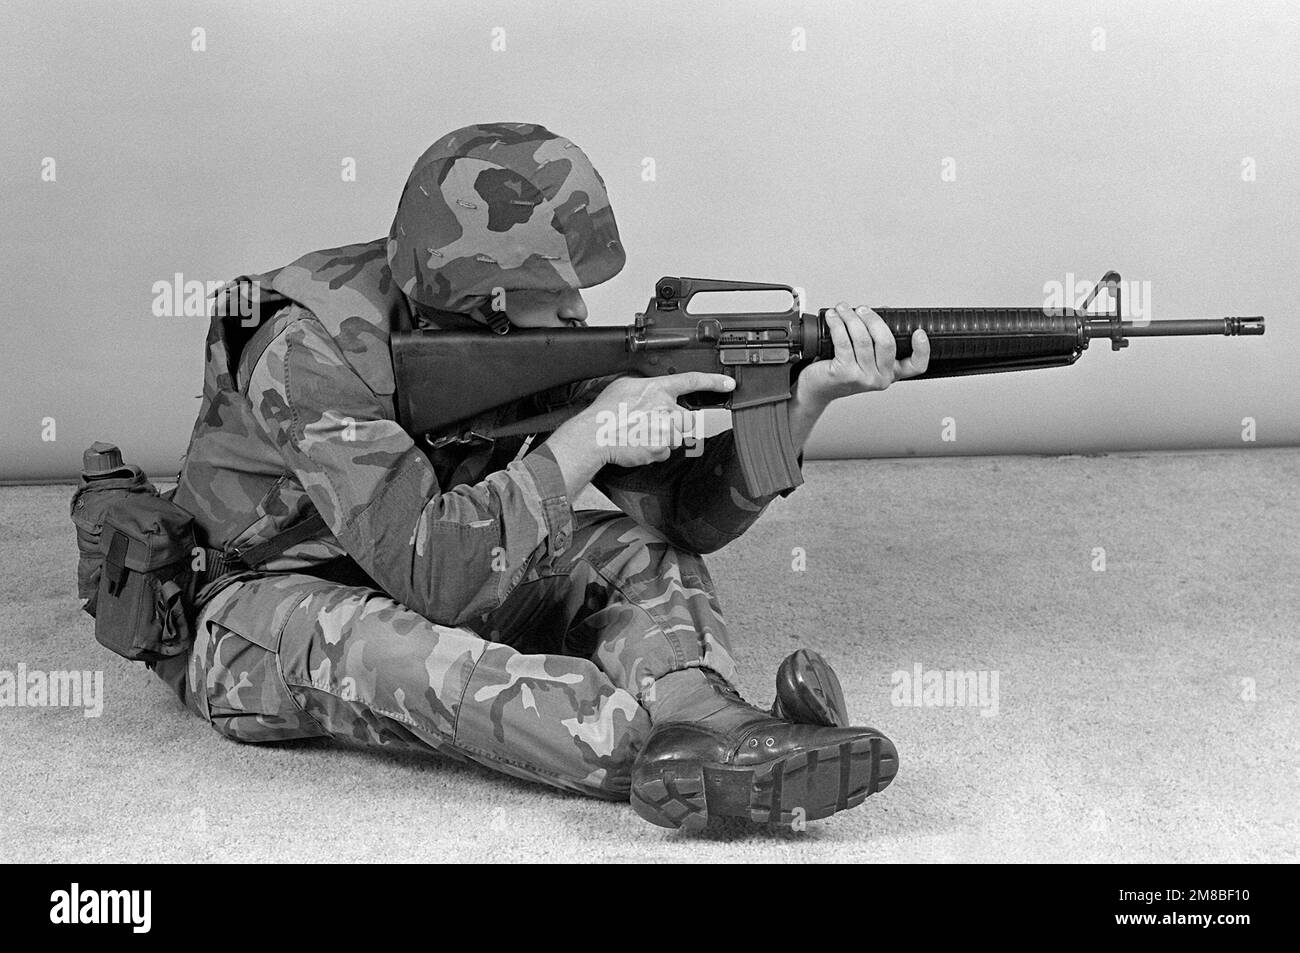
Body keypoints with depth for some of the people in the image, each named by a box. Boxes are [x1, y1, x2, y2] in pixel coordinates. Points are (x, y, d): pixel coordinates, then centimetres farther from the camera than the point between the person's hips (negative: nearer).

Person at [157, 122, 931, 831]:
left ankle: (701, 722, -40)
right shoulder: (314, 345, -29)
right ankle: (705, 766, -50)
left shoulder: (540, 339, -11)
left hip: (421, 589, 6)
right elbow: (431, 572, -36)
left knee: (643, 552, -11)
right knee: (384, 647, -39)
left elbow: (687, 512, -13)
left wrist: (808, 394, -27)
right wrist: (587, 439, -34)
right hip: (263, 611, -6)